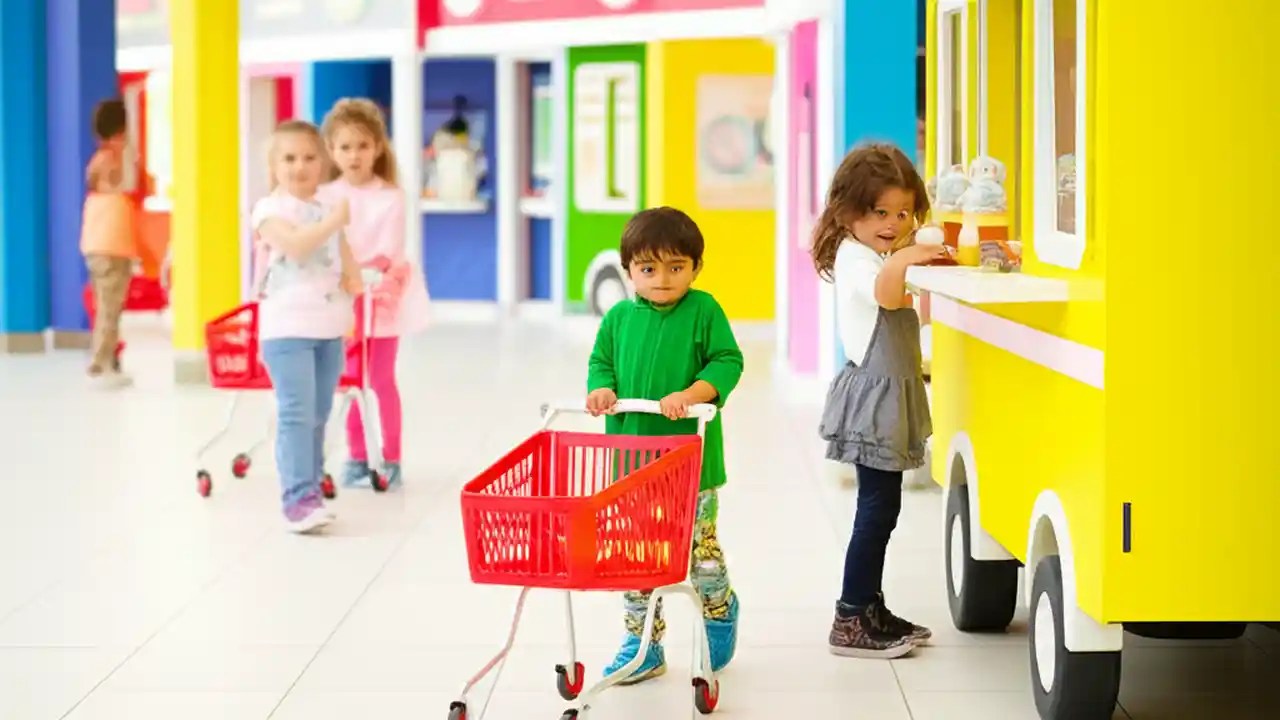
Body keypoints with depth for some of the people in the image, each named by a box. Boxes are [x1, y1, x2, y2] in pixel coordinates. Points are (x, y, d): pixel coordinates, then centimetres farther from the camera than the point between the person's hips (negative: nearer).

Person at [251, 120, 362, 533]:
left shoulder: (329, 212, 15)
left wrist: (354, 279, 1)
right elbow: (296, 244, -22)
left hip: (329, 329, 7)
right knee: (296, 414, -15)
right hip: (287, 328, -7)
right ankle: (298, 499, -18)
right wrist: (334, 221, -16)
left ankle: (310, 490, 19)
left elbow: (346, 260, 21)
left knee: (319, 416, 11)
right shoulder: (270, 210, -5)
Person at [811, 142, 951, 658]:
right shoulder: (855, 258, -14)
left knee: (880, 506, 13)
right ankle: (850, 622, -6)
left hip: (889, 393, 10)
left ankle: (870, 610, 20)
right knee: (879, 507, -9)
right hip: (874, 391, -10)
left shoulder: (879, 255, 16)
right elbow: (883, 293, -36)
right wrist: (901, 261, -55)